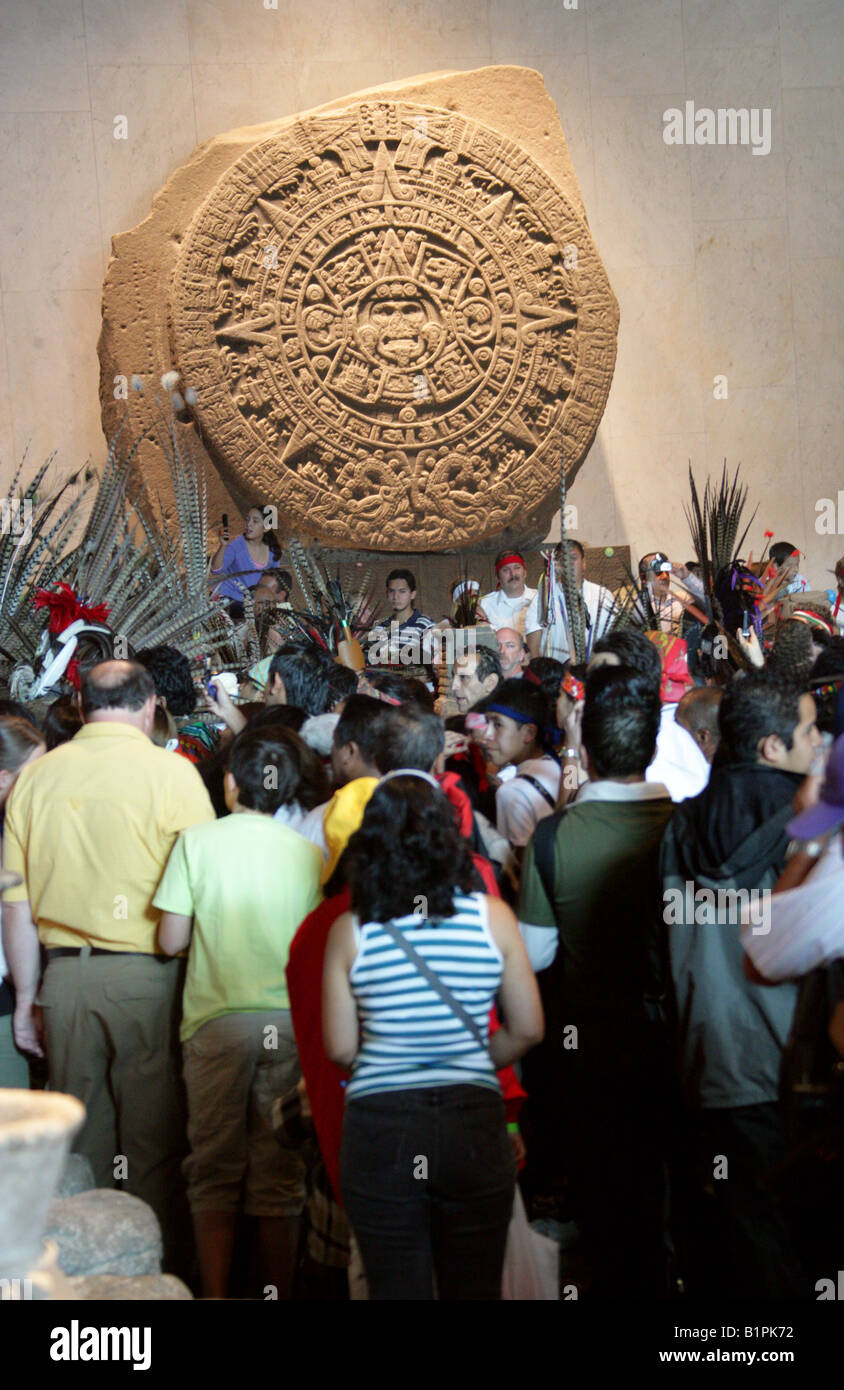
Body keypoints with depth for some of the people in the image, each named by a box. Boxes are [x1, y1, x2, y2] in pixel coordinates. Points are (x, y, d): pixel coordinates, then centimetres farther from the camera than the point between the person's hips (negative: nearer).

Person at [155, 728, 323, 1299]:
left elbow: (172, 940, -3)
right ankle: (279, 1291, 13)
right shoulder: (310, 853, 1)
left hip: (219, 1020, -1)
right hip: (290, 1020, 1)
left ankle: (216, 1294, 9)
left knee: (215, 1171, 9)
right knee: (281, 1176, 8)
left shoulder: (197, 840, -3)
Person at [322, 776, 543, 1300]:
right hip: (474, 1123, 1)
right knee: (476, 1289, 13)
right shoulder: (492, 917, -3)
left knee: (398, 1289, 8)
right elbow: (528, 1030, 1)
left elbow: (341, 1049, -2)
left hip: (380, 1128, -1)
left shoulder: (351, 932, -5)